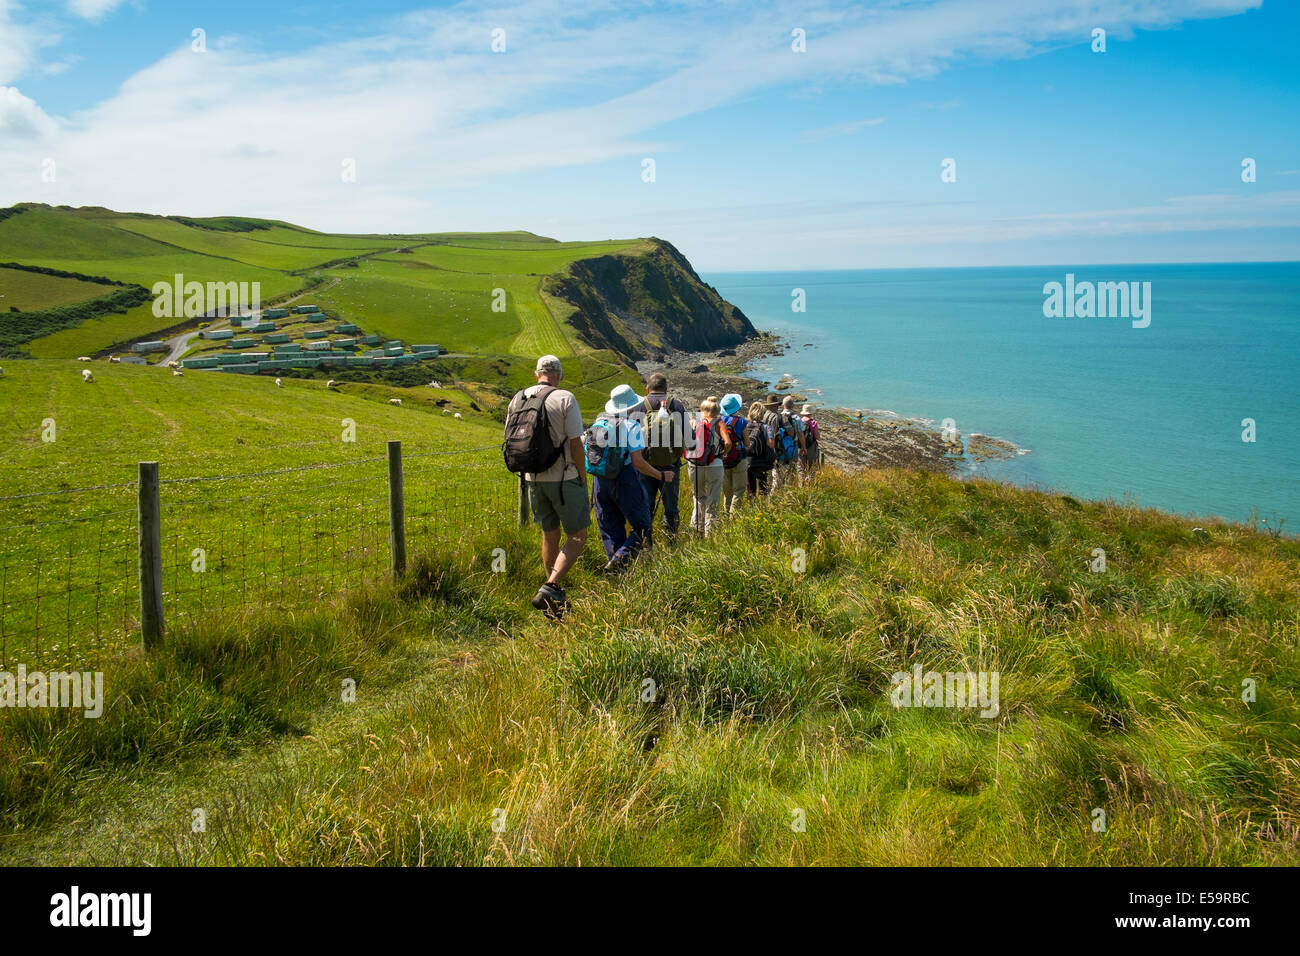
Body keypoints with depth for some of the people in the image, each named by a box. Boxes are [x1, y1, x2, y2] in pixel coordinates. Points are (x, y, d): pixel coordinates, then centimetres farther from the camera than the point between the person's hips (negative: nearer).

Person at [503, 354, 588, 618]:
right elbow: (575, 442, -14)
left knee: (550, 535, 18)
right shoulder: (564, 398, -12)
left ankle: (556, 595, 25)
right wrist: (581, 473, 0)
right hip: (563, 478, -6)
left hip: (532, 479, 6)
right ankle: (550, 587, -13)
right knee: (577, 536, 3)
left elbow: (510, 440, 9)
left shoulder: (517, 399, 4)